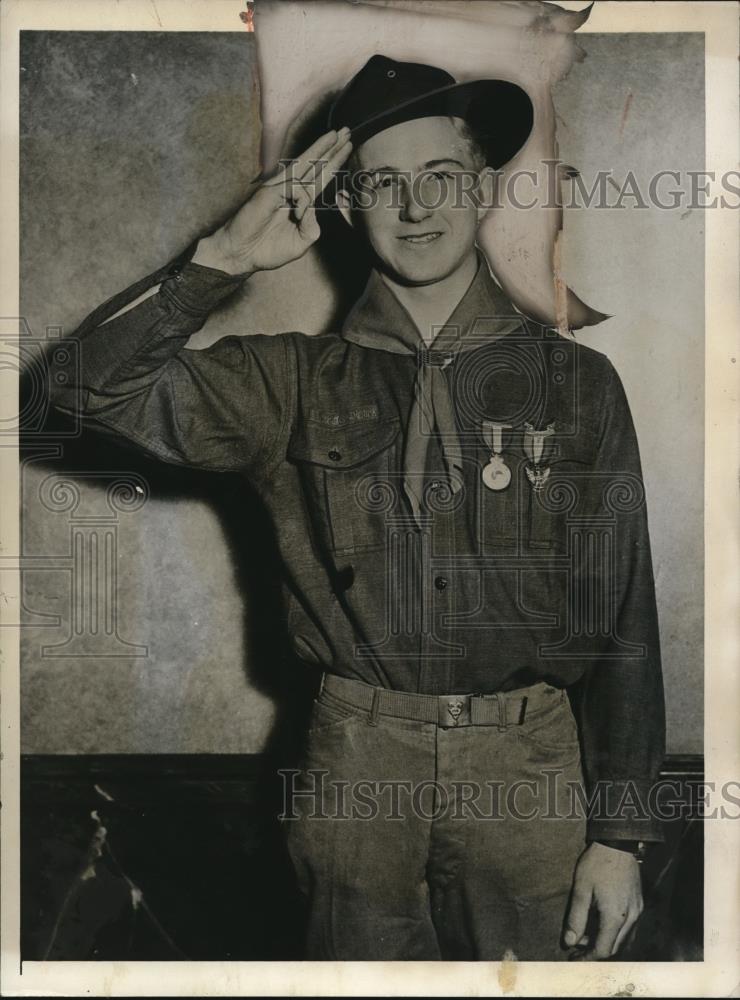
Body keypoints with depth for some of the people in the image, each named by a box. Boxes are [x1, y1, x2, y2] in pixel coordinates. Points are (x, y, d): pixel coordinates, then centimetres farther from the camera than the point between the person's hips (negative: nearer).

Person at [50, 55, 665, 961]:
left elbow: (623, 621, 0)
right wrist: (226, 257, -15)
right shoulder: (297, 384, 0)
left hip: (529, 774, 0)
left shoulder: (575, 384, -1)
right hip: (356, 773, 1)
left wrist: (620, 834, -1)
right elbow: (93, 382, -7)